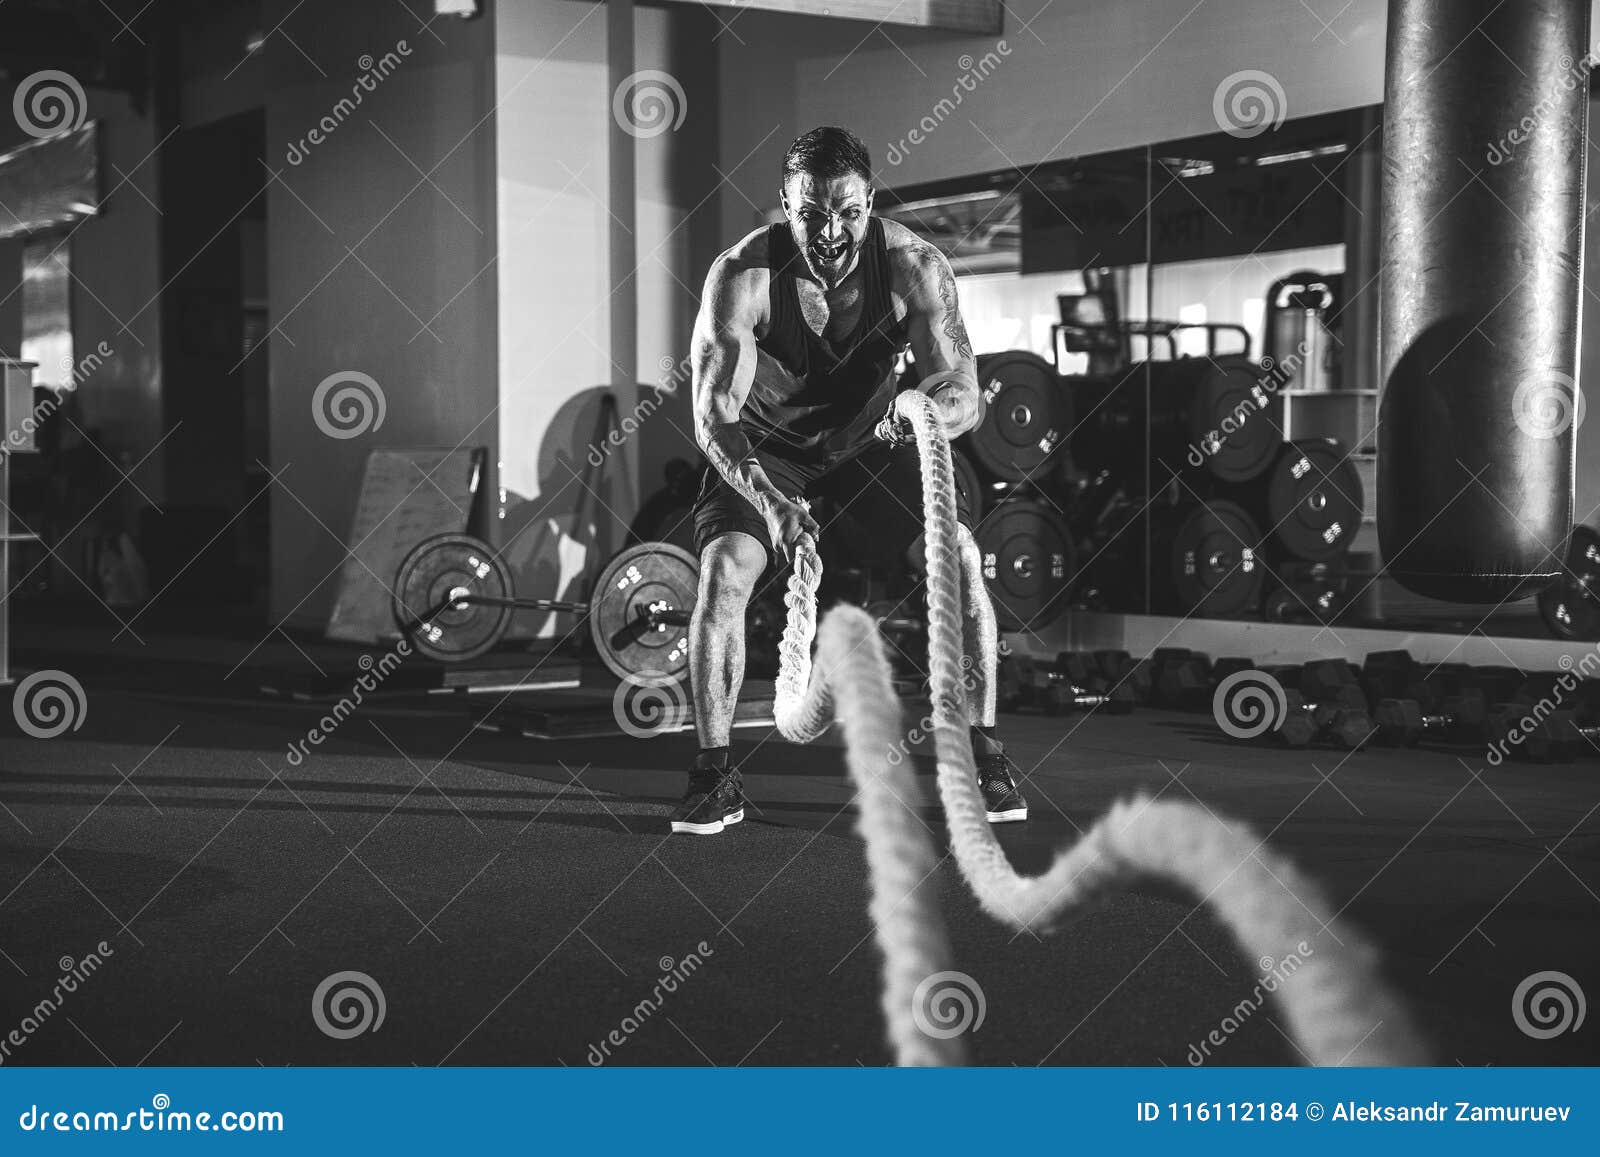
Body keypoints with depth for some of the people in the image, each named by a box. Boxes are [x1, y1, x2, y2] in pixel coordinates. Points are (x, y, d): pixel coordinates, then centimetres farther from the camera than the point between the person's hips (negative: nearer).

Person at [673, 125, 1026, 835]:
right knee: (723, 571, -23)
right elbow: (712, 413, -34)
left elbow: (963, 393, -29)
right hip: (764, 444, -1)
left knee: (960, 554, -17)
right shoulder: (741, 276, -29)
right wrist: (768, 501, -51)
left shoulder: (914, 267, -25)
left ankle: (981, 754, -4)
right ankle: (714, 774, -10)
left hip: (872, 435, 1)